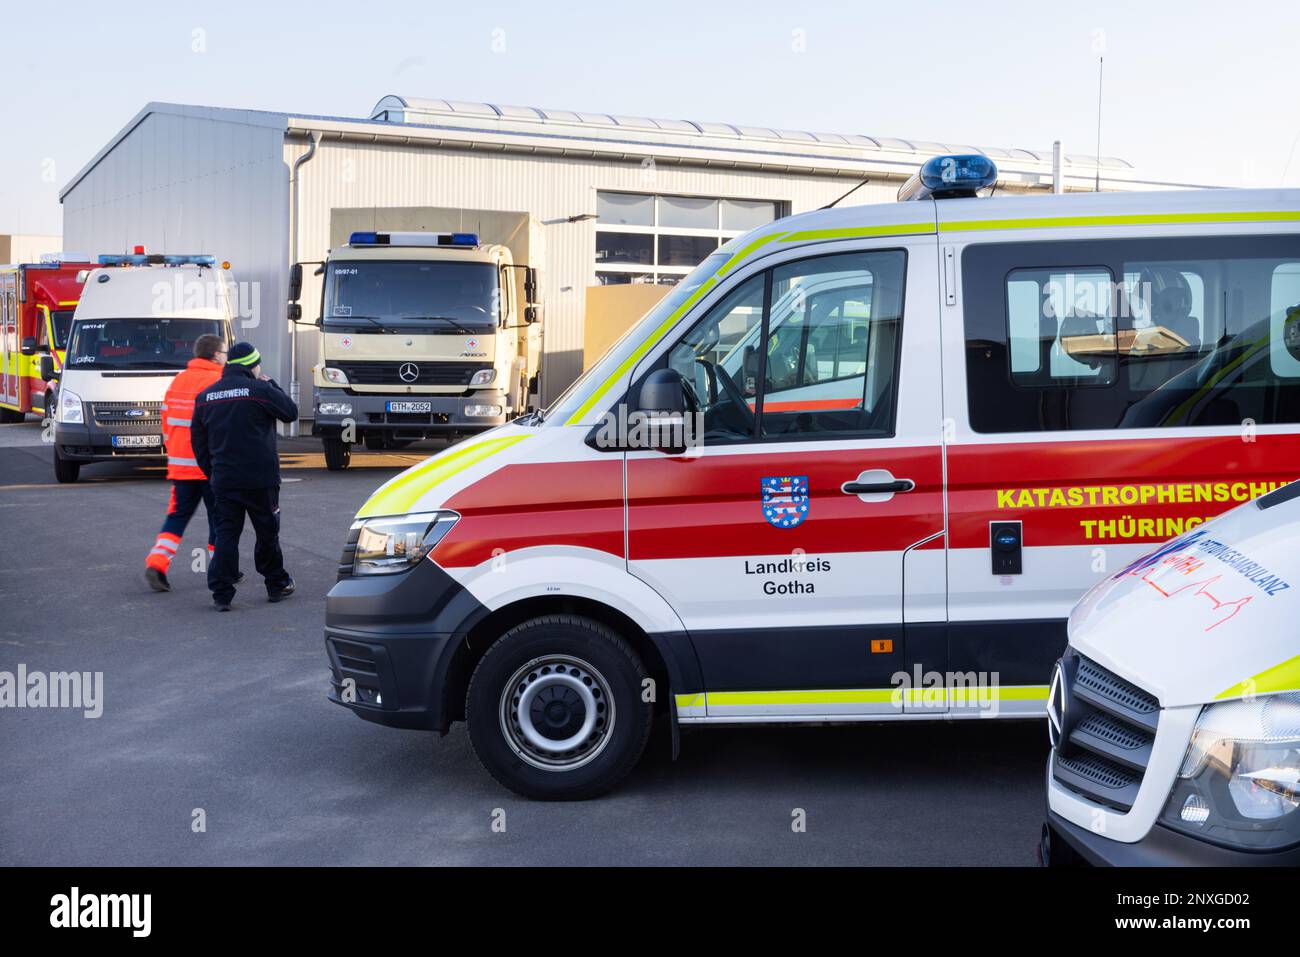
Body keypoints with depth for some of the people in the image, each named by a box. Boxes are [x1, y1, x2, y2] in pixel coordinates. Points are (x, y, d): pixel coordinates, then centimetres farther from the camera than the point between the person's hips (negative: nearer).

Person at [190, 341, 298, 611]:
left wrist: (210, 471, 21)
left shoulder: (205, 396, 9)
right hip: (260, 478, -4)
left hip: (223, 479, 4)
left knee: (226, 534, 6)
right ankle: (277, 585, 22)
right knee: (267, 532, 10)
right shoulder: (260, 390, -10)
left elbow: (198, 439, 14)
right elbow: (291, 412, 2)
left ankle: (222, 593, 0)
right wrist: (271, 385, 12)